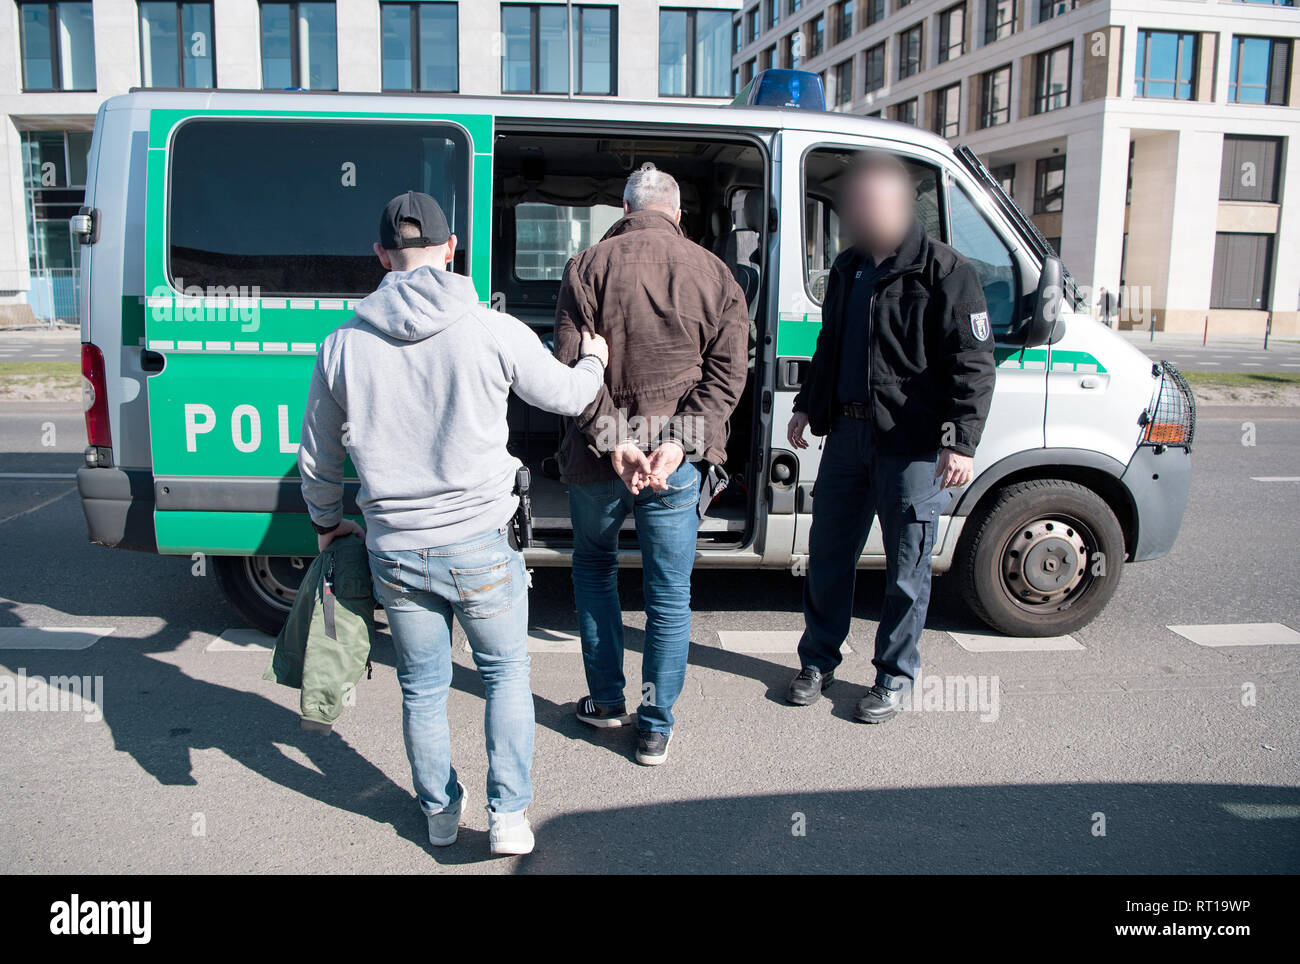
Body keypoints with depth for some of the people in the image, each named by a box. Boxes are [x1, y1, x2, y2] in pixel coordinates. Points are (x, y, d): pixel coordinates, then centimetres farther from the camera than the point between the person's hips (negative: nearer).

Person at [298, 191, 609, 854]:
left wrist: (326, 523, 28)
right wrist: (592, 360, 28)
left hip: (395, 553, 2)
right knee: (506, 673, 20)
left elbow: (318, 458, 9)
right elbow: (567, 396, 6)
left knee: (422, 688, 20)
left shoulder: (344, 345, -2)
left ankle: (440, 812, 37)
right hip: (479, 549, -2)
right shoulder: (494, 332, -11)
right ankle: (508, 814, 19)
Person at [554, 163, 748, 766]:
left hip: (597, 455, 0)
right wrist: (679, 442, -12)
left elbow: (573, 365, -12)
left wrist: (610, 441, -15)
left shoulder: (589, 266, -2)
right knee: (669, 593, 10)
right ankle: (655, 728, 19)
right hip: (678, 463, 1)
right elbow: (727, 372, -5)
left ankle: (606, 699, 29)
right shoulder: (715, 274, 3)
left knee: (594, 567, 23)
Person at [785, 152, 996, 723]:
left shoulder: (945, 272, -8)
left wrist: (962, 442, -19)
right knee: (827, 554, 12)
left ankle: (894, 677, 22)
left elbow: (973, 365, -11)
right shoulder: (847, 268, 13)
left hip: (913, 444, -6)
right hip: (845, 435, 6)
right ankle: (818, 662, 29)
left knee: (906, 569, 4)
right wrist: (807, 407, 25)